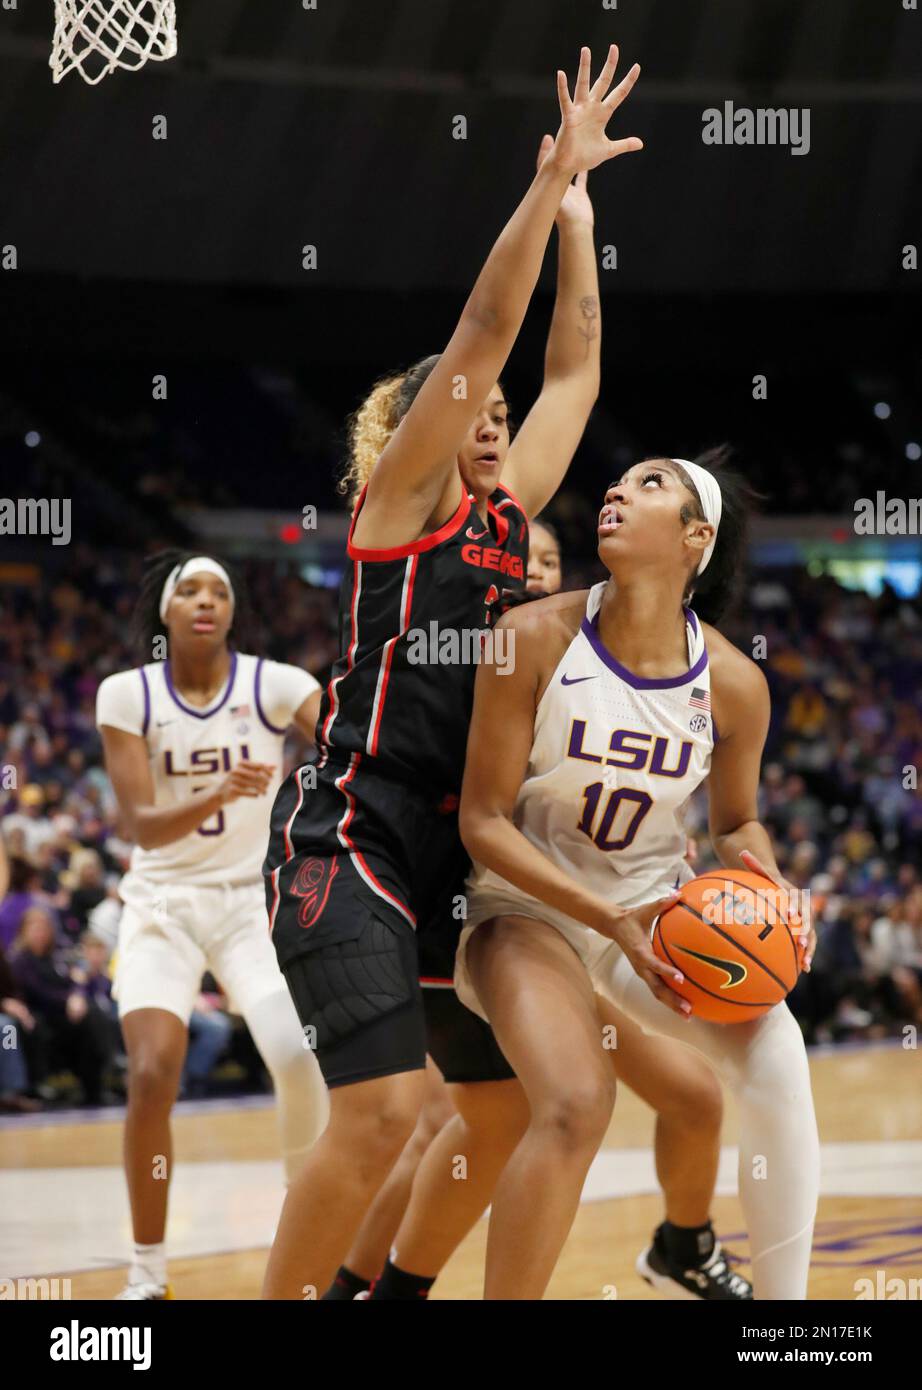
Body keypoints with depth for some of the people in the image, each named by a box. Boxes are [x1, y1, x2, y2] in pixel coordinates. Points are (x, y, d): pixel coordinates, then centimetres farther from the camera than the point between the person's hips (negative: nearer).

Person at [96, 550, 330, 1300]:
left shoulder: (275, 685, -9)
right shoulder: (127, 695, -8)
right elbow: (142, 824, -17)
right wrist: (221, 794, -35)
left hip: (254, 899, 0)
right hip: (164, 901, 0)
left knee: (302, 1060, -17)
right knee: (152, 1076, -19)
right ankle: (148, 1272, -4)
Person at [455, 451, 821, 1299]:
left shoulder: (733, 683, -10)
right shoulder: (536, 639, -19)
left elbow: (736, 822, 9)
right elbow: (484, 821, -15)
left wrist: (762, 879, -16)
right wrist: (609, 919, -26)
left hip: (656, 903, 3)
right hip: (530, 903, -3)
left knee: (774, 1054, -22)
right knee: (576, 1104, -29)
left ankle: (784, 1304, -7)